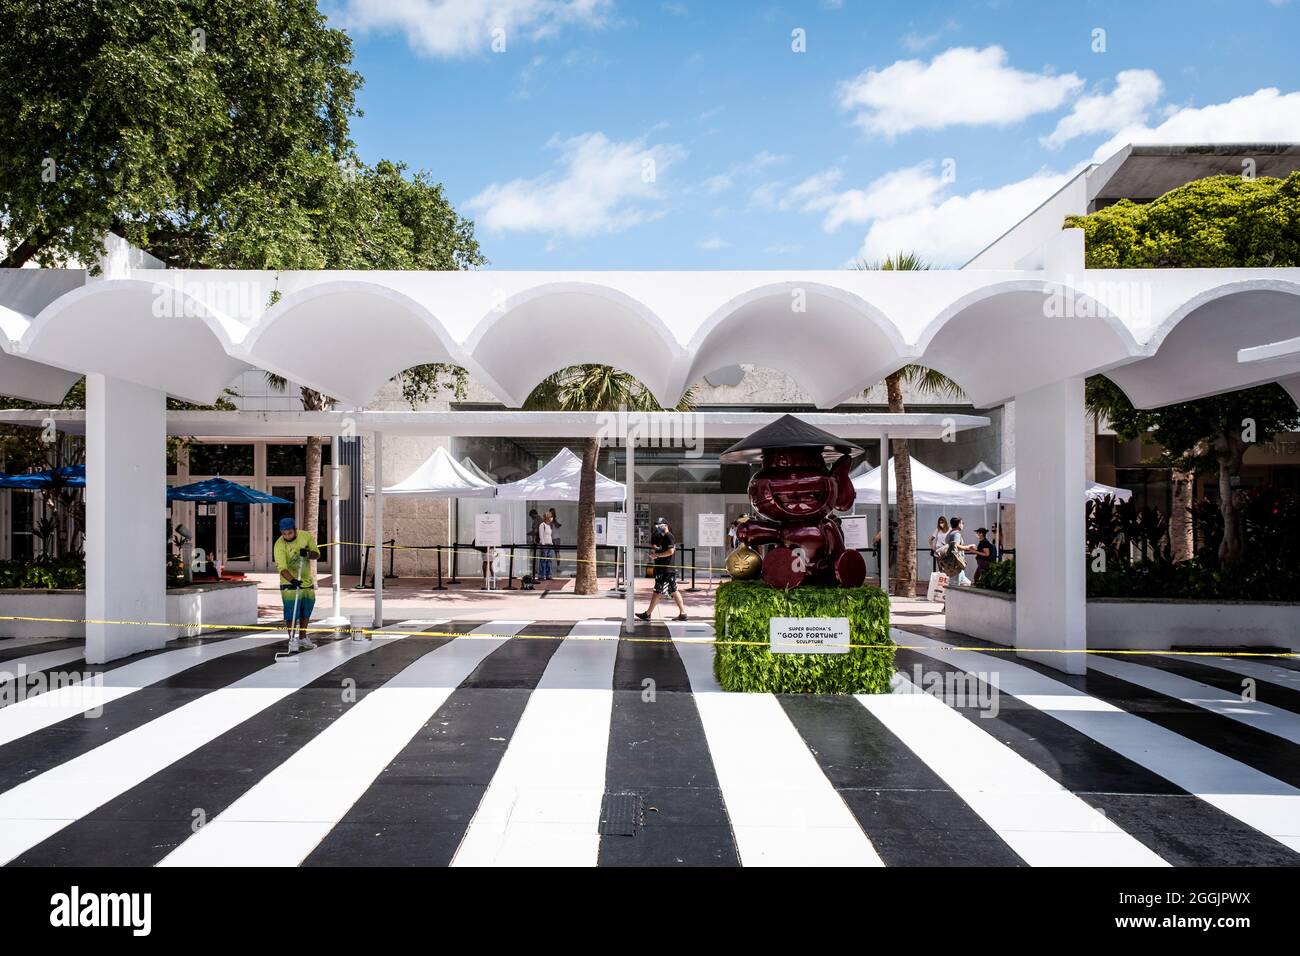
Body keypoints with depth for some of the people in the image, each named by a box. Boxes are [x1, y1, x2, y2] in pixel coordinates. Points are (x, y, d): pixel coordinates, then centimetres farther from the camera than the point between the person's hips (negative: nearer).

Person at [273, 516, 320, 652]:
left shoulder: (306, 536, -6)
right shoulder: (279, 545, -18)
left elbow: (317, 554, 0)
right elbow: (282, 567, -26)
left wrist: (308, 554, -23)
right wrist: (292, 580, -42)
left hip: (307, 581, 5)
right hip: (289, 583, -4)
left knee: (306, 612, 14)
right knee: (291, 613, -10)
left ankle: (302, 638, 29)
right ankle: (292, 640, 0)